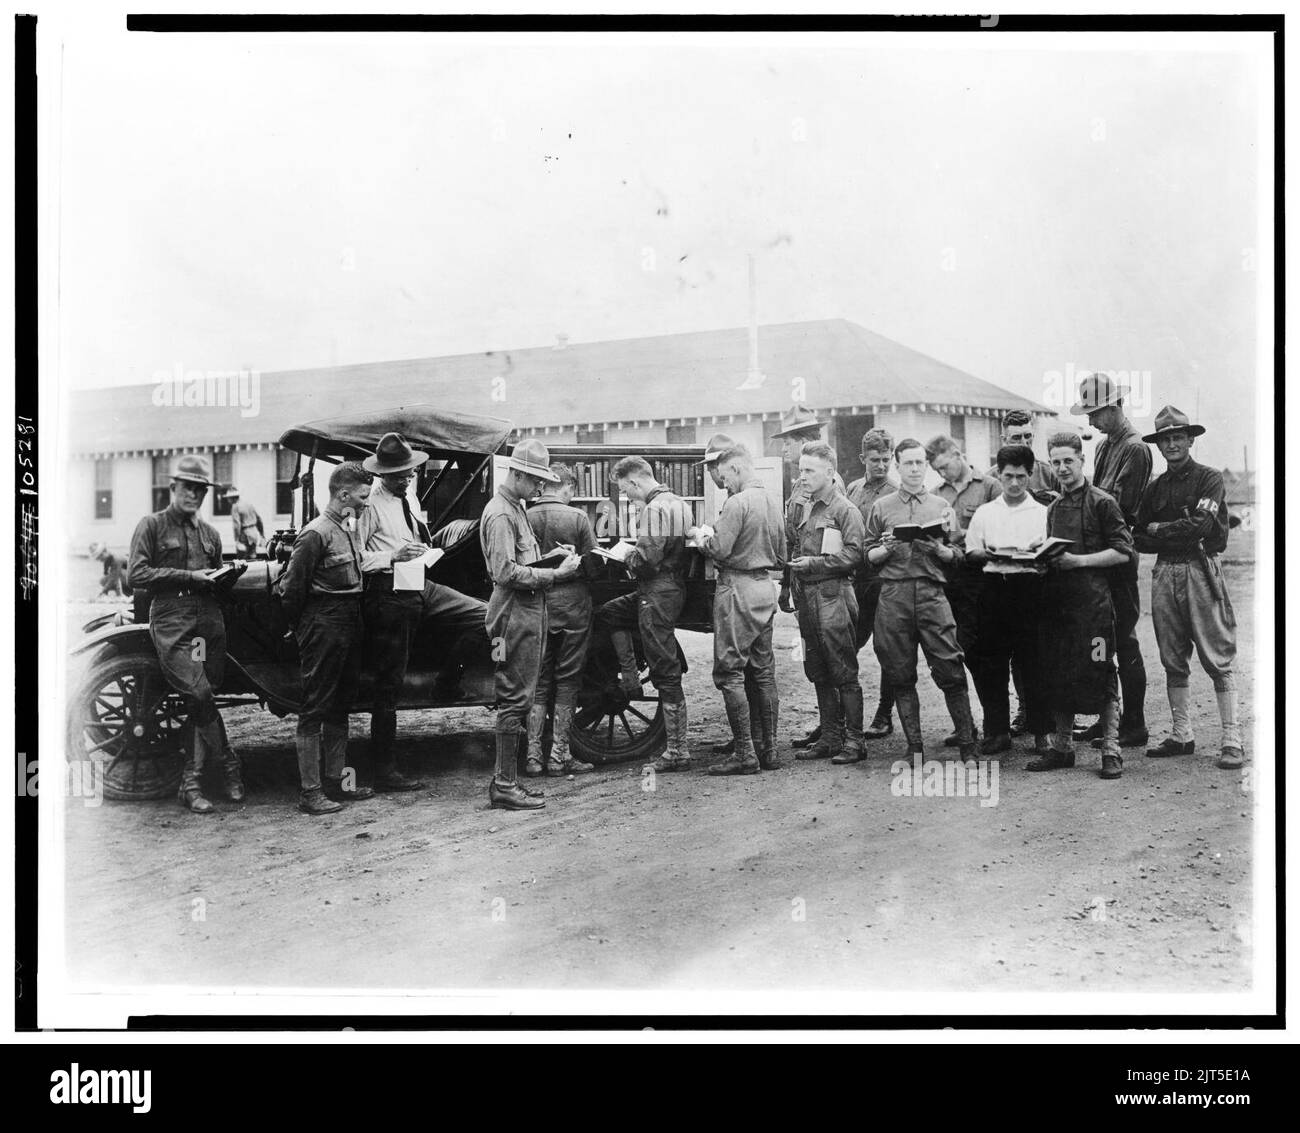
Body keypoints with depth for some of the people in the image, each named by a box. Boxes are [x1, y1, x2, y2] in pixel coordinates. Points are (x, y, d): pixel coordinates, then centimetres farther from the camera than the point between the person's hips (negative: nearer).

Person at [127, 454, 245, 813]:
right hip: (170, 622, -5)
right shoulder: (151, 526, 6)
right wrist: (187, 576, -10)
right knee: (199, 693, -19)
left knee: (200, 702, 1)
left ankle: (191, 784, 5)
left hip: (209, 621, 5)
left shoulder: (210, 534, 22)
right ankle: (230, 766, -6)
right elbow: (137, 574, -6)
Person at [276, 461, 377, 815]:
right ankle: (310, 792, 0)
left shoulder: (349, 529, 13)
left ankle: (336, 782, 23)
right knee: (315, 709, -4)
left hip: (349, 627, 9)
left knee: (339, 707, 14)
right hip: (324, 627, -9)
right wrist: (300, 628, -5)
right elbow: (291, 587, -14)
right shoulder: (316, 533, -15)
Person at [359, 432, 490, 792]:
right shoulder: (371, 504, -14)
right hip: (387, 593, -8)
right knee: (389, 683, -3)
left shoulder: (407, 498, 12)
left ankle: (447, 682, 15)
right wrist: (392, 556, -26)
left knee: (482, 615, -4)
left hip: (420, 586, 8)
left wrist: (424, 552, 9)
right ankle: (383, 770, 6)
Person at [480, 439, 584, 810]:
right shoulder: (500, 514, -14)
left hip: (529, 610, 10)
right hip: (515, 612, -10)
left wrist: (554, 559, 10)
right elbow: (506, 572, -22)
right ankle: (505, 785, -3)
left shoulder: (516, 508, 19)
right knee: (515, 699, -8)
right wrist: (554, 574, -22)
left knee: (517, 699, 12)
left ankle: (506, 779, 18)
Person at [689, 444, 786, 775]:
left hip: (738, 589, -8)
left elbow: (718, 550, -20)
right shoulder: (772, 501, 12)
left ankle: (745, 756, -6)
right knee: (763, 672, 12)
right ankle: (768, 751, 15)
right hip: (766, 587, 8)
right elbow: (781, 558, 17)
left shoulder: (737, 503, -14)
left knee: (729, 673, -4)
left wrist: (699, 536, -2)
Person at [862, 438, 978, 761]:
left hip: (932, 592, 0)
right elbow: (869, 556, 11)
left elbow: (958, 555, 12)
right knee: (901, 675, 2)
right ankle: (914, 746, 11)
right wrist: (888, 548, -9)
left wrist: (939, 549, -8)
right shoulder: (881, 507, 12)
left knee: (950, 671, -7)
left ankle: (968, 744, 0)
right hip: (893, 593, 0)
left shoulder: (941, 507, 15)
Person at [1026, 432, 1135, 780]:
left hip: (1092, 598, -6)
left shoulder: (1102, 502, -3)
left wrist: (1079, 561, -14)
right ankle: (1062, 747, 17)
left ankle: (1111, 751, 2)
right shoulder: (1053, 507, 17)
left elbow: (1123, 552, -7)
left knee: (1100, 674, -5)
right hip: (1056, 597, 6)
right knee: (1056, 675, 7)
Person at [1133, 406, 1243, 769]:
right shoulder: (1154, 488, 15)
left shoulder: (1210, 479, 0)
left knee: (1217, 658, -6)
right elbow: (1139, 540, 10)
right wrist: (1180, 533, -5)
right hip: (1164, 573, 5)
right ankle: (1182, 736, 15)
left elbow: (1201, 525, -13)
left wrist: (1160, 529, -2)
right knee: (1173, 660, 8)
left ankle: (1232, 741, -5)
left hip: (1200, 570, -5)